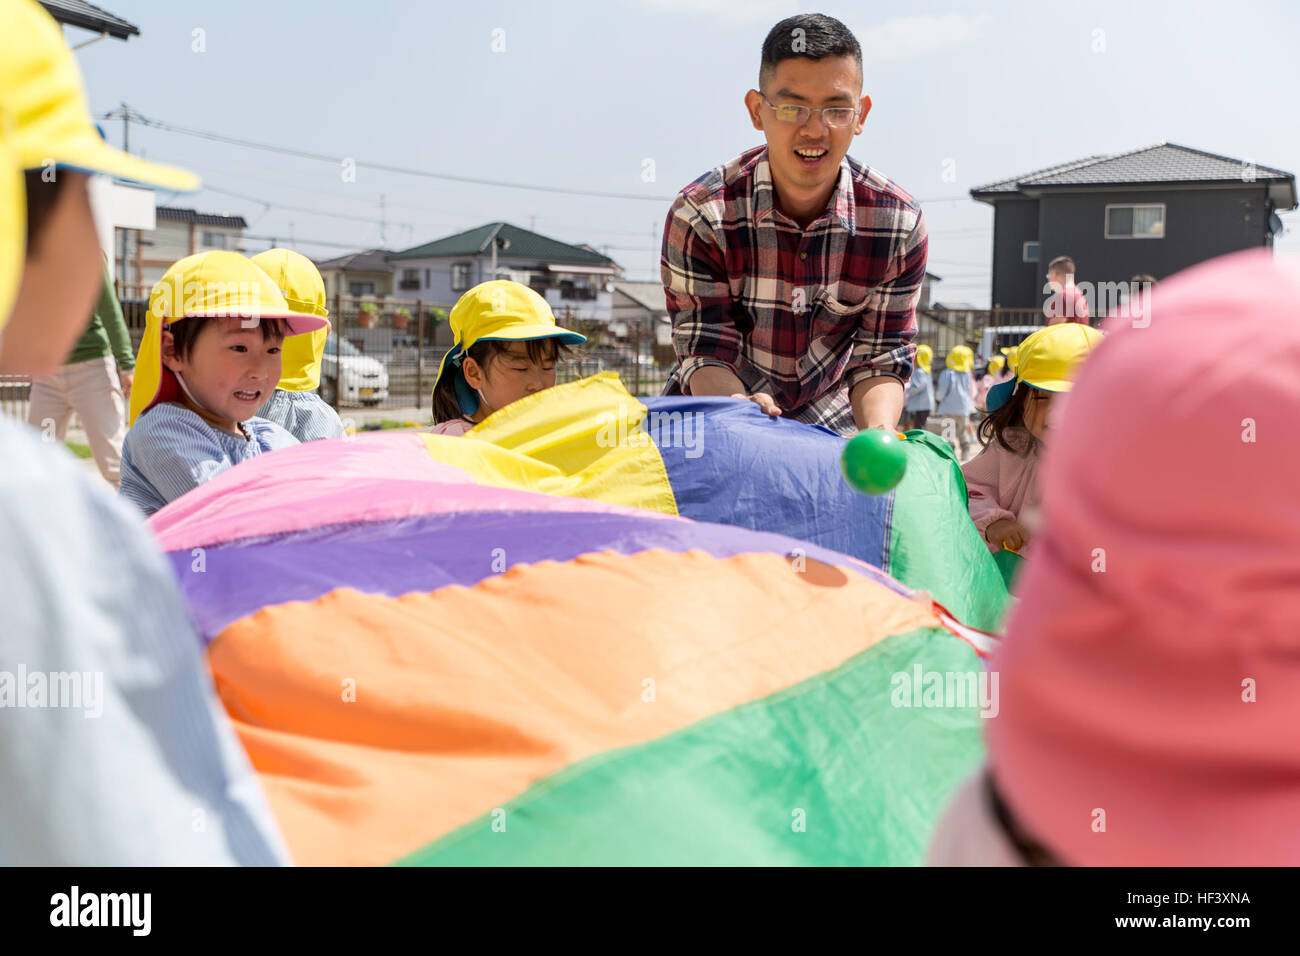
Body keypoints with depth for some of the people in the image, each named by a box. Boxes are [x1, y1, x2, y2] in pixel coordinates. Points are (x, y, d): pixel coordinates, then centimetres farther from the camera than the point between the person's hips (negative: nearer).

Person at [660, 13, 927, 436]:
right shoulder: (698, 215, -20)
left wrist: (879, 437, -30)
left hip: (828, 418, 2)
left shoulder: (901, 223, -14)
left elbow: (881, 359, -10)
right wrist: (737, 409, -41)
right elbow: (705, 350, -18)